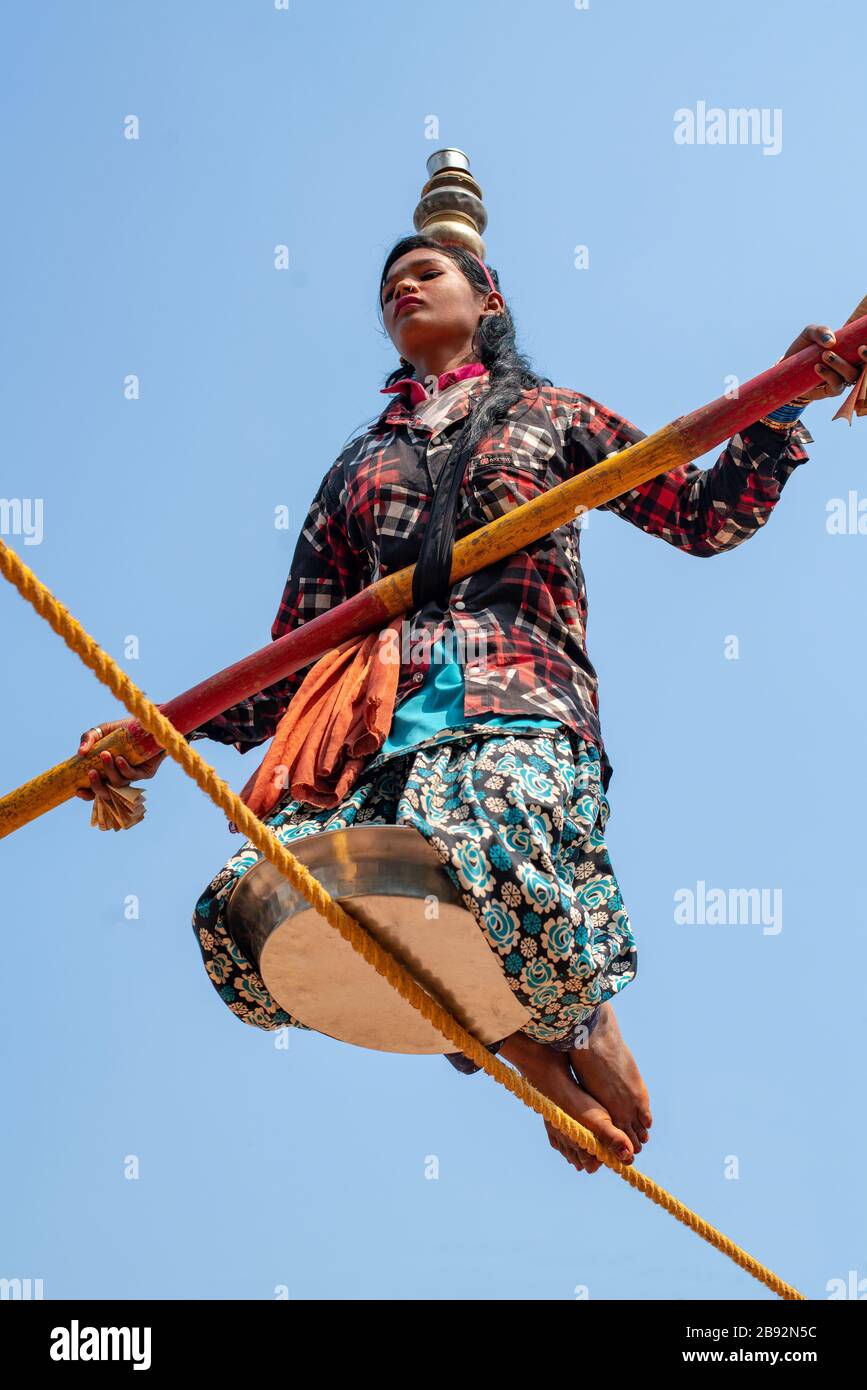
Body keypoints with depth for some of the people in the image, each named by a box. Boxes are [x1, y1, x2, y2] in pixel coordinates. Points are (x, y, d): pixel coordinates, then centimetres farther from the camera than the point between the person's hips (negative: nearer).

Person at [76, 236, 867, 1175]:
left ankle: (582, 1029, -1)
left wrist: (782, 407, 7)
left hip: (518, 712, -3)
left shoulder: (547, 414, 26)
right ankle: (523, 1045, -5)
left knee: (501, 877, -40)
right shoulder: (358, 462, 31)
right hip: (377, 729, 4)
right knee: (238, 922, -27)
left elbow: (707, 517, 22)